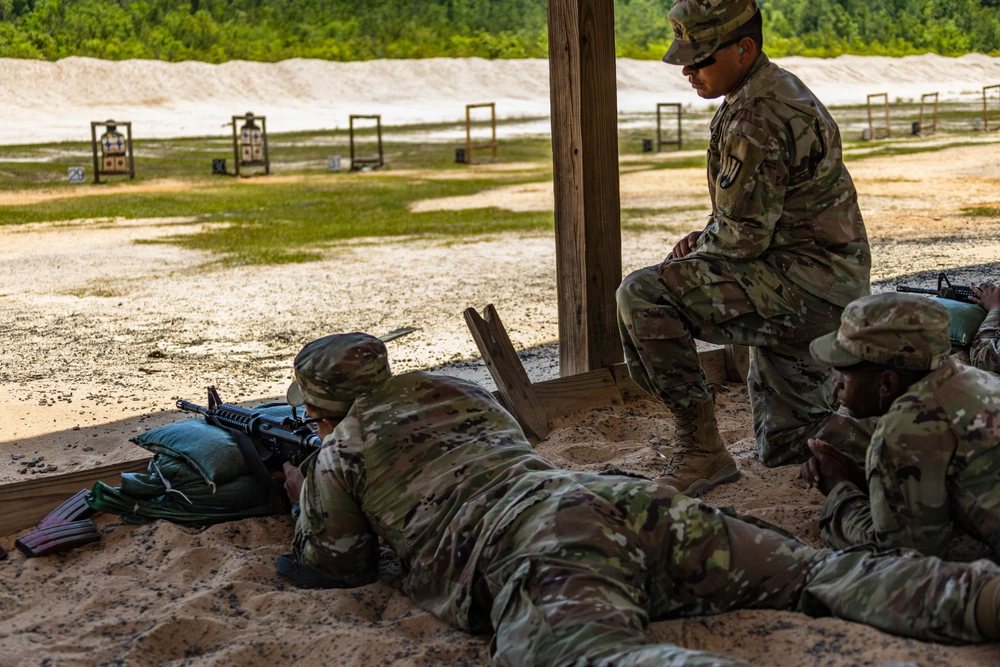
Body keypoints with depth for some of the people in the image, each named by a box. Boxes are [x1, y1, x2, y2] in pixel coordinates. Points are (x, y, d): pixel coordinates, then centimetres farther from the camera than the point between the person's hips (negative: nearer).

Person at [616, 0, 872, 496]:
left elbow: (745, 235, -20)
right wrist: (704, 241, 7)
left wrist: (695, 251, 0)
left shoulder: (758, 118, -19)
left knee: (643, 296, -20)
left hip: (804, 281, -11)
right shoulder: (777, 88, 15)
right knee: (785, 445, 21)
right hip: (829, 290, 11)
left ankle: (701, 449, -13)